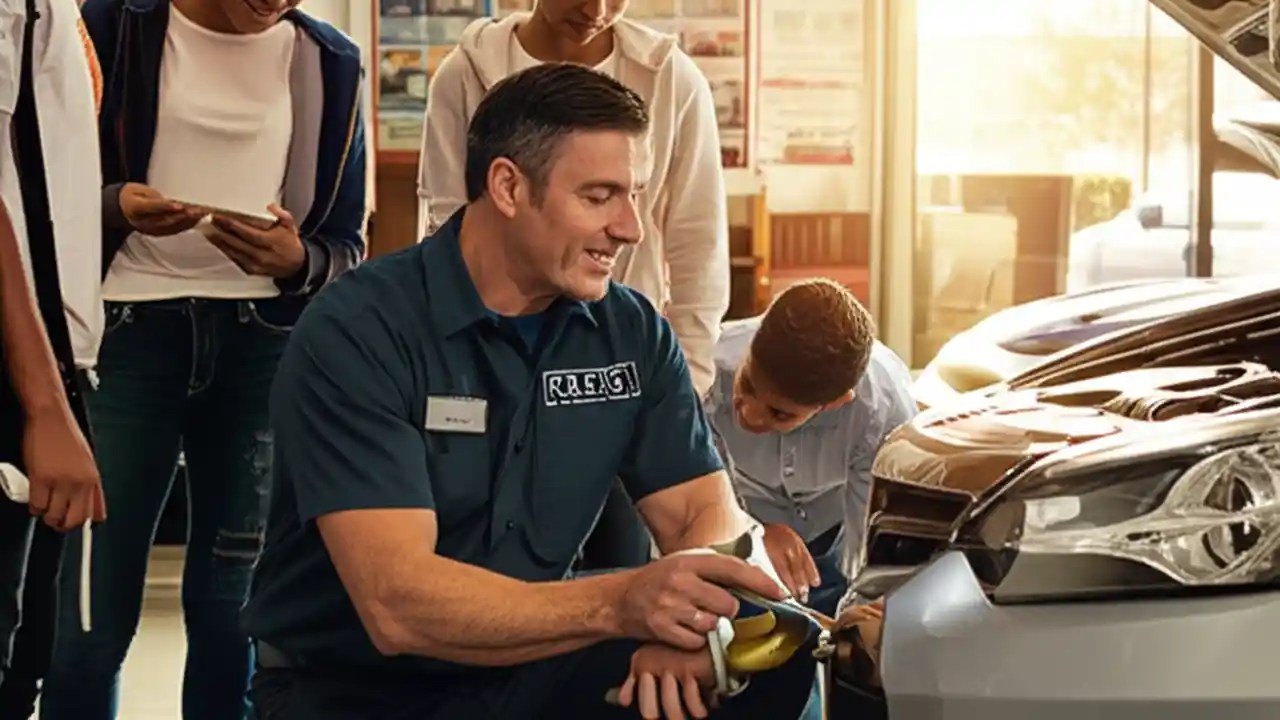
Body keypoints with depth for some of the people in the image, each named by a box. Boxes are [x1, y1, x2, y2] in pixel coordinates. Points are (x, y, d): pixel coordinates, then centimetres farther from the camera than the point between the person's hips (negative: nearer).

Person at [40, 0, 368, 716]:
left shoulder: (329, 62, 8)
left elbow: (348, 242, 10)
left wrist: (297, 261, -12)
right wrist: (114, 209, -18)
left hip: (263, 341, 2)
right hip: (131, 330, -2)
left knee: (233, 609, 3)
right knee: (93, 607, -5)